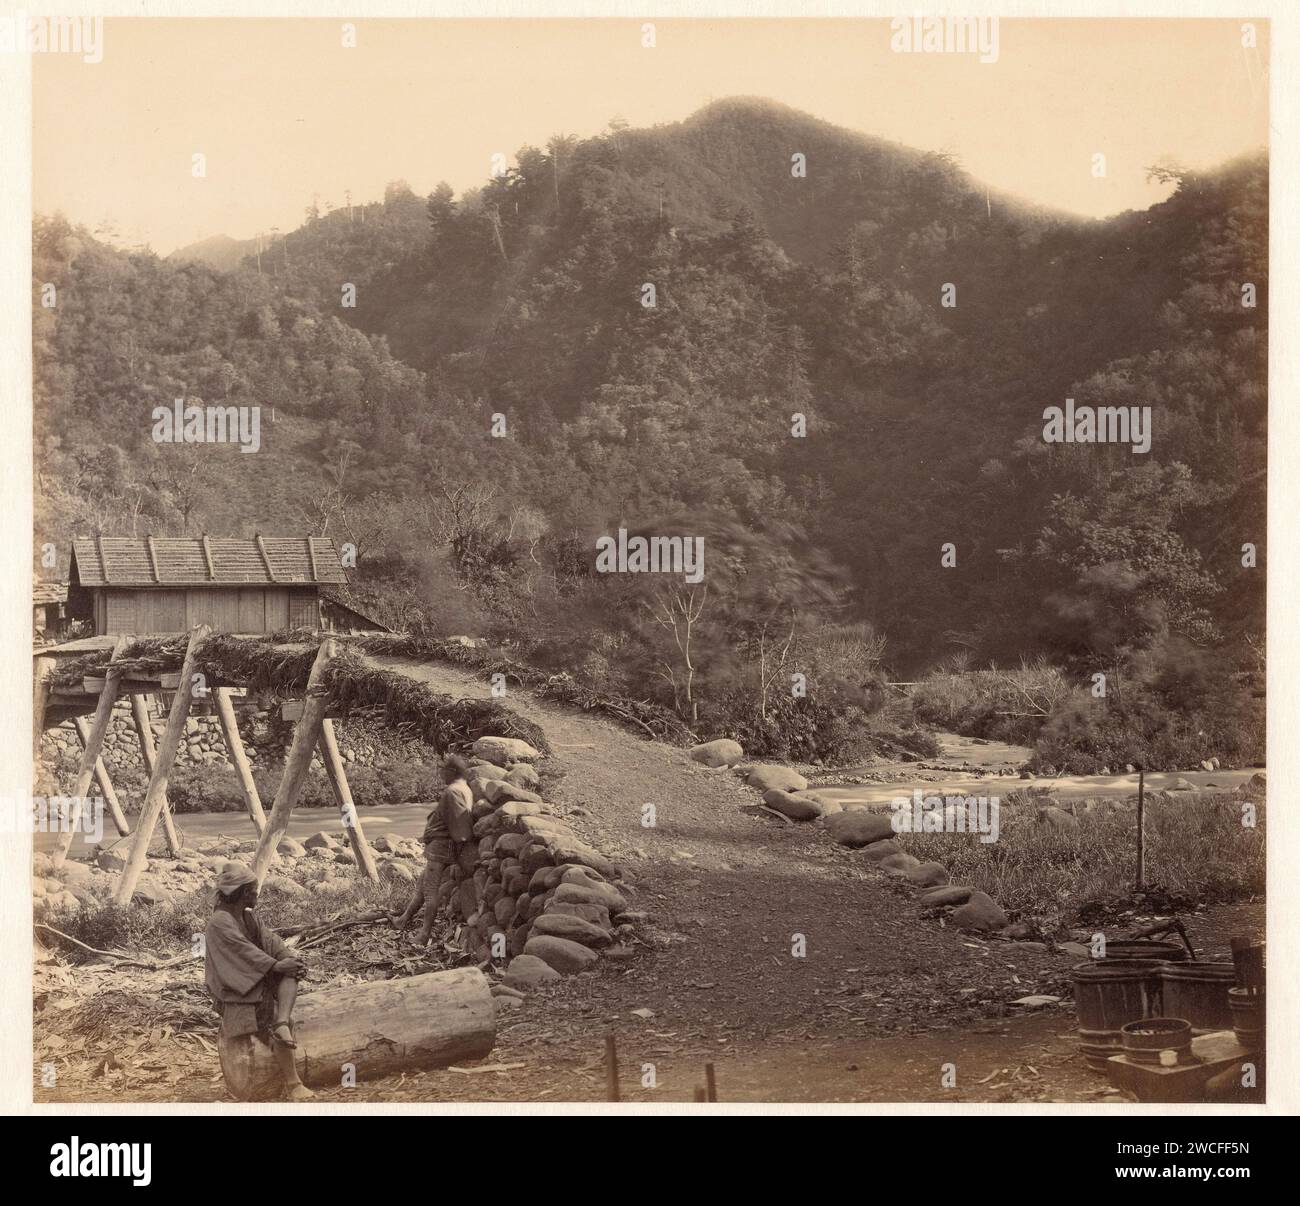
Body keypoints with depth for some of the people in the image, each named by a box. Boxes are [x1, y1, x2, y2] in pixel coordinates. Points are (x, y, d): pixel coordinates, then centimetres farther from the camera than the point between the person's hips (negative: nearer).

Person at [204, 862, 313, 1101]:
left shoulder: (248, 917, 13)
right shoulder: (220, 922, -15)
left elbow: (270, 939, 2)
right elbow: (243, 951, -24)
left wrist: (291, 958, -16)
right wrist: (276, 966, -27)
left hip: (257, 982, 9)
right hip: (235, 994, -9)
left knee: (291, 975, -18)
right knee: (280, 1024, -25)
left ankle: (282, 1025, -39)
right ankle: (292, 1084, -23)